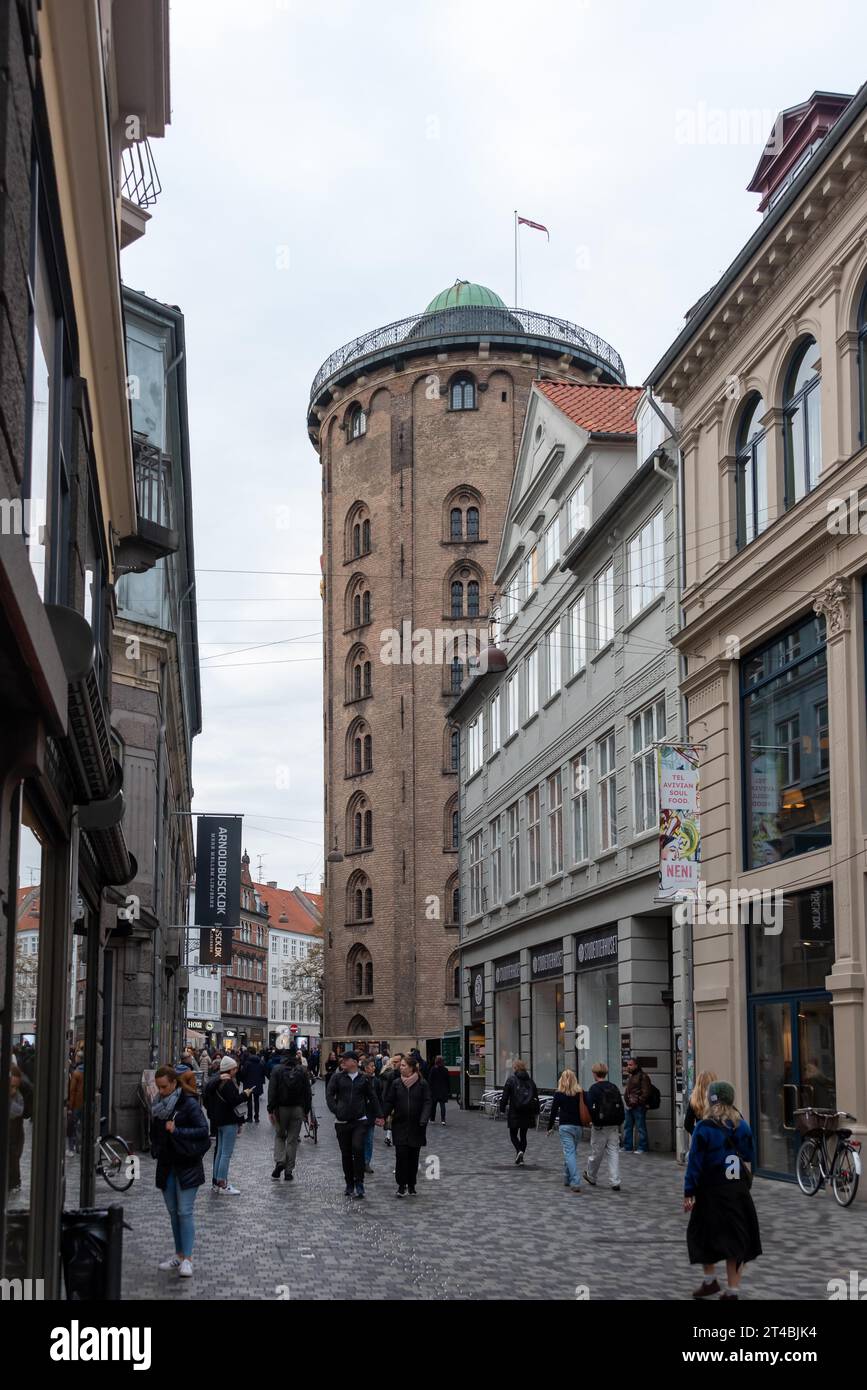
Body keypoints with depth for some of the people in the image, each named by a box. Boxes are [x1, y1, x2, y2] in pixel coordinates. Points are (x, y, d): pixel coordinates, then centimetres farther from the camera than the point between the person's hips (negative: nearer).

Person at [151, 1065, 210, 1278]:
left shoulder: (189, 1104, -11)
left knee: (184, 1212, -9)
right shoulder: (158, 1106, 8)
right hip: (166, 1166, 6)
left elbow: (203, 1130, -18)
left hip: (187, 1166, -6)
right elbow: (154, 1132, 21)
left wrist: (177, 1131, -24)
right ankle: (179, 1254, 19)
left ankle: (187, 1259, -8)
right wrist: (156, 1149, 5)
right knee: (173, 1212, 11)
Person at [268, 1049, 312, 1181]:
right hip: (297, 1109, 1)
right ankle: (288, 1171, 8)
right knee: (293, 1139, 7)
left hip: (281, 1109, -1)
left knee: (279, 1136, 16)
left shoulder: (277, 1071, -6)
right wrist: (306, 1110, 8)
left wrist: (270, 1110, -6)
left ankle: (279, 1161, -7)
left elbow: (272, 1092, -9)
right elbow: (308, 1093, 1)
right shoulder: (302, 1072, -1)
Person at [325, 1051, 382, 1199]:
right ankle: (349, 1184, 19)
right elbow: (329, 1095, 1)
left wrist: (378, 1115, 7)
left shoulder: (364, 1079, 5)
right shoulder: (337, 1077, 4)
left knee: (358, 1149, -17)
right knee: (346, 1153, 7)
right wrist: (336, 1110, -10)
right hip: (342, 1121, 2)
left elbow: (372, 1098, 12)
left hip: (360, 1121, -1)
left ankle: (359, 1182, -8)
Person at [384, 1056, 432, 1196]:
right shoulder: (396, 1083, 3)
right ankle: (401, 1185, 0)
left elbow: (427, 1103, -6)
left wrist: (423, 1120, -18)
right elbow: (390, 1102, 7)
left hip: (416, 1127, -1)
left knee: (413, 1156, 7)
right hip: (400, 1125, 1)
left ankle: (411, 1185, 19)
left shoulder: (422, 1084, -3)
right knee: (401, 1155, -7)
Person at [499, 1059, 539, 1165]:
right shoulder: (530, 1080, 6)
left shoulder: (511, 1080, -7)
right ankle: (520, 1157, 13)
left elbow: (505, 1096, -8)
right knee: (523, 1135, 14)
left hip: (514, 1113, -4)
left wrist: (502, 1108, 3)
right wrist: (535, 1112, 17)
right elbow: (536, 1097, 10)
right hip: (528, 1113, 4)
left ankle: (519, 1151, -17)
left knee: (513, 1134, 7)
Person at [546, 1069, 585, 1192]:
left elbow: (553, 1111, -2)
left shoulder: (559, 1094, -4)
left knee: (569, 1153, -7)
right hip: (578, 1126, 3)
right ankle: (567, 1179, 28)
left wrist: (550, 1127, 7)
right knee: (572, 1152, 18)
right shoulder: (581, 1093, 3)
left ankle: (576, 1183, -17)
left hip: (565, 1126, -3)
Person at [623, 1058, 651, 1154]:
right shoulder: (629, 1076, 19)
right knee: (627, 1127, 11)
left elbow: (645, 1092, -13)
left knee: (641, 1127, -3)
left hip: (638, 1106, -9)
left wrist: (638, 1102, -16)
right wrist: (627, 1101, 10)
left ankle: (642, 1148, 2)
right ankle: (627, 1147, 19)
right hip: (629, 1106, 9)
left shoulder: (642, 1076, -7)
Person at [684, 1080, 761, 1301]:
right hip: (739, 1191, 4)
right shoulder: (742, 1126, 1)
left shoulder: (704, 1128, -12)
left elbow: (695, 1162, -12)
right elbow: (749, 1156, 11)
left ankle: (710, 1280, 18)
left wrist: (689, 1192, -9)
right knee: (735, 1239, 8)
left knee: (703, 1236, 15)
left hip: (712, 1192, -4)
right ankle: (732, 1290, 7)